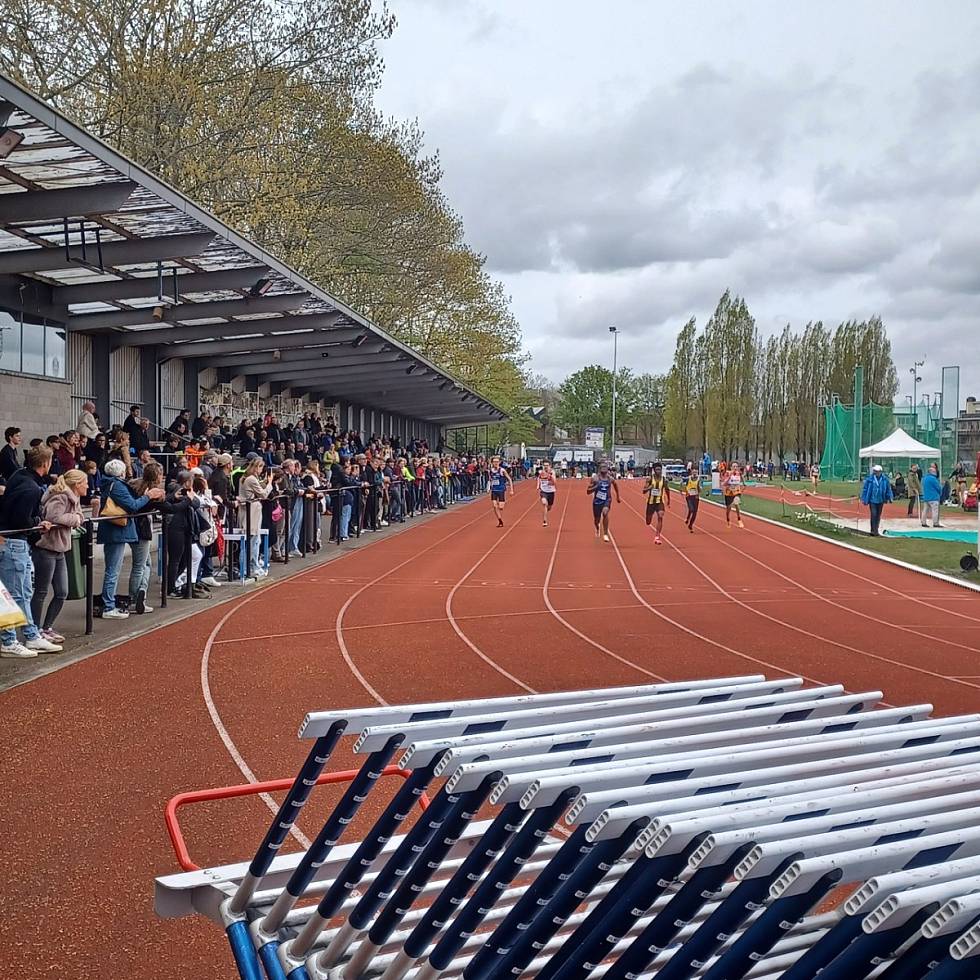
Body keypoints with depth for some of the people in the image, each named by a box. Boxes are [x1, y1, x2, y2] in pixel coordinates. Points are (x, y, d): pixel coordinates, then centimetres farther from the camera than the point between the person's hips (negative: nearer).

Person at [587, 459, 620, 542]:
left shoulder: (610, 478, -5)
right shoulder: (595, 478, -10)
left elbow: (616, 485, 19)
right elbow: (588, 491, -8)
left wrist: (618, 497, 27)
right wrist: (595, 487, -27)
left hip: (607, 500, 0)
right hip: (597, 501, 0)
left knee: (605, 513, -31)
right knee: (597, 520, 12)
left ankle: (605, 534, -20)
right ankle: (597, 529, 52)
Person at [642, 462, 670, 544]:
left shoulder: (664, 480, -2)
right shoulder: (649, 478, -6)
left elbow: (667, 490, 16)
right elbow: (644, 491, -6)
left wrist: (668, 501, 23)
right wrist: (649, 487, -27)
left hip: (660, 502, 0)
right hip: (651, 501, 0)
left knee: (660, 517, -24)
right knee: (648, 522, 6)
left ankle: (657, 536, -20)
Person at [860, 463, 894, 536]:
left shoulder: (885, 479, 0)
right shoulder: (870, 478, -8)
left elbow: (888, 489, 10)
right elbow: (865, 489, -2)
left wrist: (890, 498, 6)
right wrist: (864, 499, -2)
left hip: (880, 500, 3)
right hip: (872, 500, -3)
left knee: (878, 516, 11)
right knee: (874, 515, -9)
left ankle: (875, 530, 23)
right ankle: (874, 531, -4)